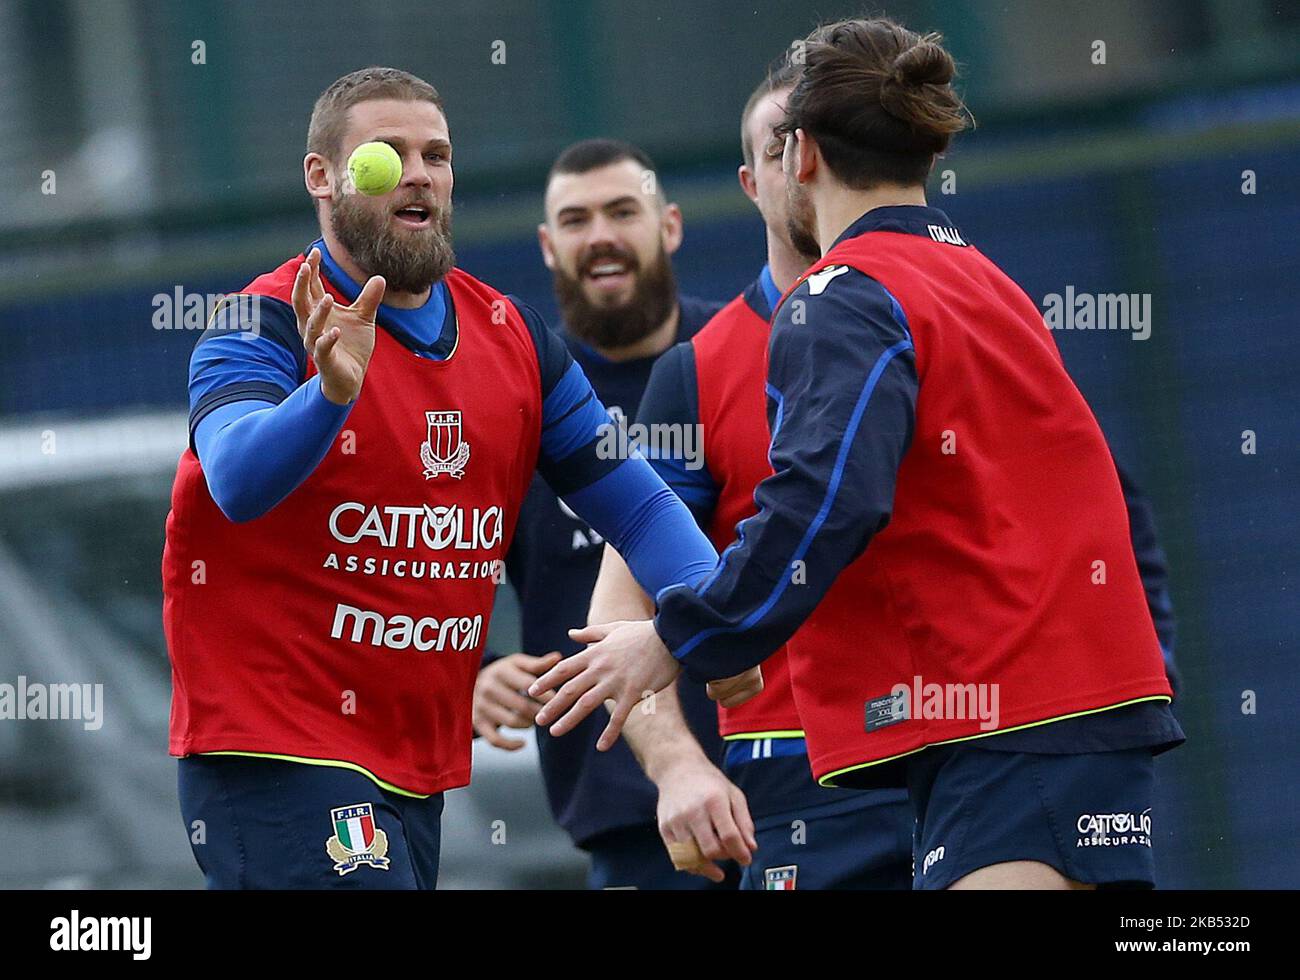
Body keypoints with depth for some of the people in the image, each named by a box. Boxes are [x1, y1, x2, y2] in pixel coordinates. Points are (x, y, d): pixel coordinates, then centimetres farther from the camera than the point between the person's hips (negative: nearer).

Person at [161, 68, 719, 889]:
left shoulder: (514, 337, 9)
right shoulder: (269, 326, -10)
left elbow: (630, 504, 12)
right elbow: (238, 482, -29)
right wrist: (333, 391, -48)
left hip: (421, 772, 7)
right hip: (275, 752, -7)